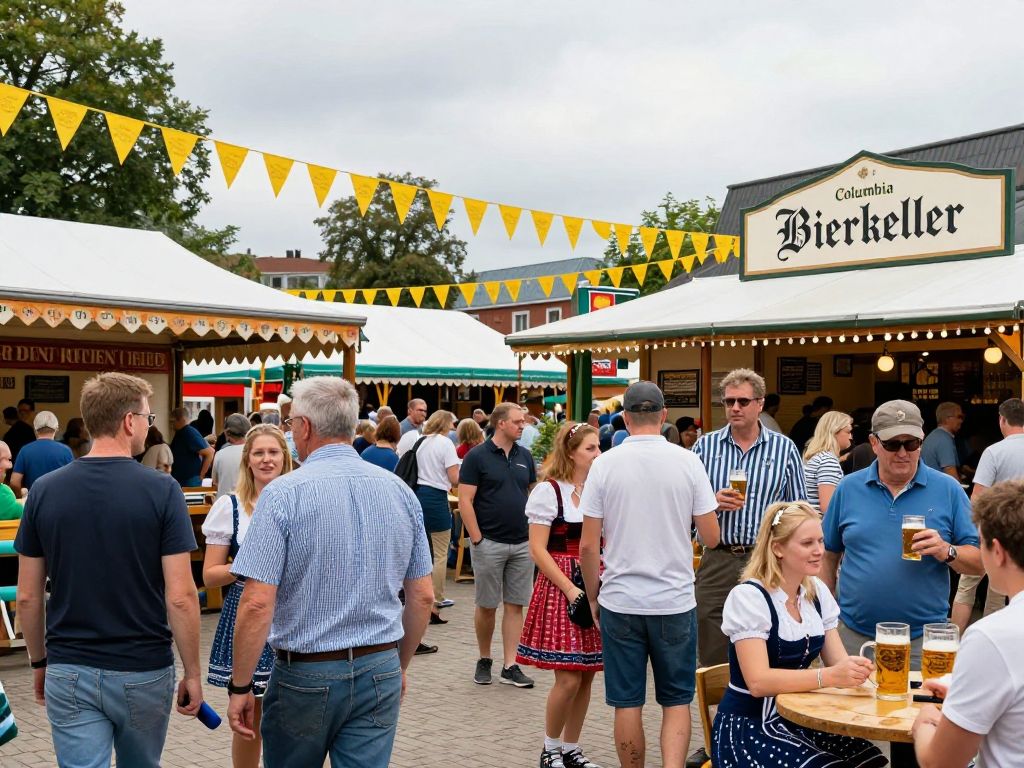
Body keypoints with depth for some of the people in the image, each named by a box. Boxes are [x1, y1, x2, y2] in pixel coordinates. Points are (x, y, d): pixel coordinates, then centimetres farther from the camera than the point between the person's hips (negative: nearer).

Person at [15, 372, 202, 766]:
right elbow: (180, 596, -14)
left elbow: (28, 596, 2)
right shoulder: (160, 490, -12)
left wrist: (39, 661, 16)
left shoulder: (45, 491, -3)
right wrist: (192, 673, -3)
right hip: (143, 672, -1)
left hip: (69, 672, 2)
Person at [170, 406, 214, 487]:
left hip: (191, 481, -9)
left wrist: (201, 475, -17)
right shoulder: (179, 433, 10)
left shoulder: (191, 434, -16)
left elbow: (210, 452, -22)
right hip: (178, 480, 9)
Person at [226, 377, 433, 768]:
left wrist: (240, 686, -8)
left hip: (305, 673, -3)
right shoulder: (400, 491, 1)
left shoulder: (283, 494, -13)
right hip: (380, 672, 3)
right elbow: (422, 597, 7)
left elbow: (257, 604, -18)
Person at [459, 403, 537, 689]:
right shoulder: (477, 456, -7)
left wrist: (536, 532, 6)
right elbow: (465, 501, -9)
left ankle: (510, 666, 11)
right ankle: (484, 660, 22)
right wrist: (477, 538, -13)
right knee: (487, 606, 5)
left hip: (522, 543, 5)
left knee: (515, 605, 5)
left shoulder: (524, 456, 9)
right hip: (489, 543, -4)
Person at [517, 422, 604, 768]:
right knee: (568, 679, -8)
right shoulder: (549, 491, -6)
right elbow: (538, 550, -10)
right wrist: (570, 589, -16)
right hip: (560, 587, -6)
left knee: (586, 675, 7)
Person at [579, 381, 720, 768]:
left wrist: (593, 597, 10)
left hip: (620, 602, 0)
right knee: (676, 700, 11)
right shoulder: (687, 462, -5)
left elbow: (588, 546, -5)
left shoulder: (604, 464, -5)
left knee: (627, 703, 9)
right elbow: (712, 537, 0)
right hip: (675, 601, 0)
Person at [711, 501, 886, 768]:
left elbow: (837, 660, 3)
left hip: (799, 718, 6)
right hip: (748, 726, -6)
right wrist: (828, 676, -36)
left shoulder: (817, 592, 7)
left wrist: (857, 668, -20)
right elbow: (758, 681, -24)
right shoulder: (748, 597, -15)